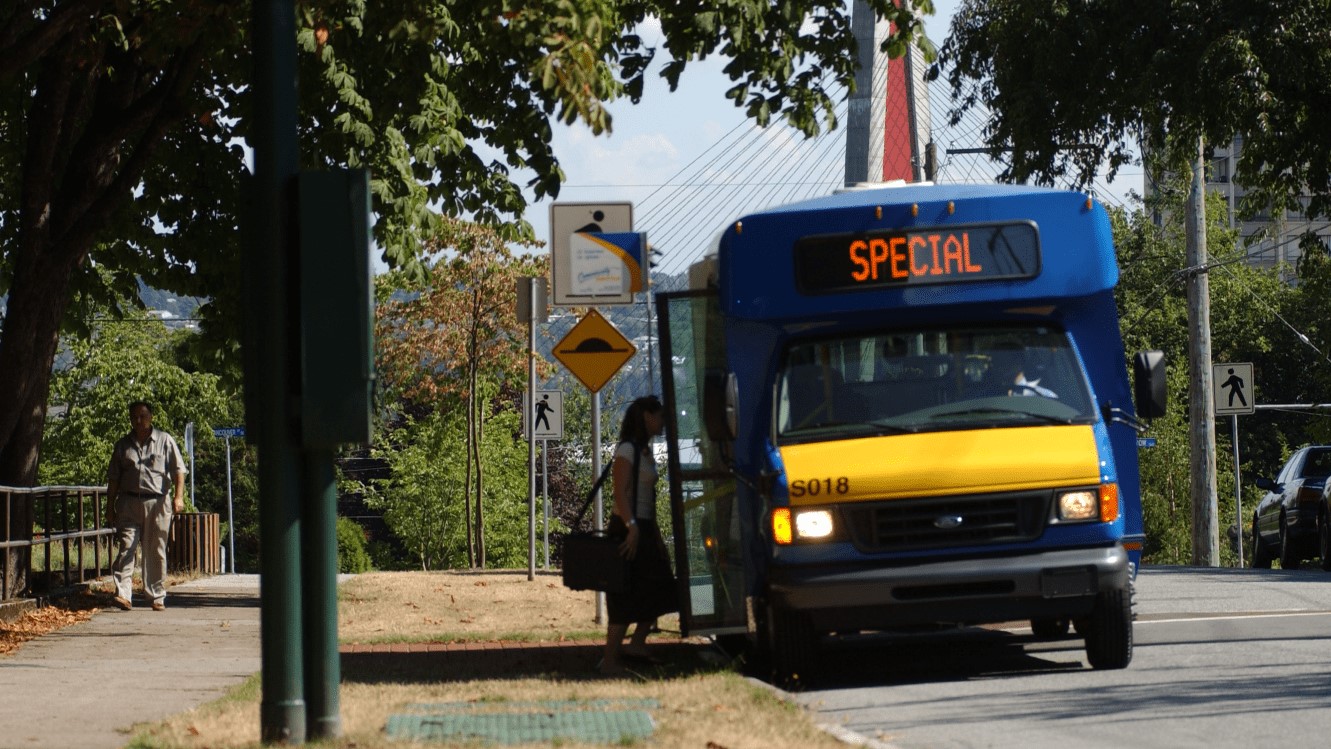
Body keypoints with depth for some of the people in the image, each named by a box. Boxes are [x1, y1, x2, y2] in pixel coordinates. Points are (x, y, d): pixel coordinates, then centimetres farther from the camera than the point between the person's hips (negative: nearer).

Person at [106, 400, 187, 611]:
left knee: (156, 552, 3)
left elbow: (178, 470, 3)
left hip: (157, 502, -1)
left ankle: (157, 597, 9)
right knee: (126, 548, -11)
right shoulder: (123, 445, 12)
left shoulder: (165, 441, 7)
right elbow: (113, 478, 14)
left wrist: (178, 496, -9)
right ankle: (123, 594, -17)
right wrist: (110, 507, 9)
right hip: (129, 503, 1)